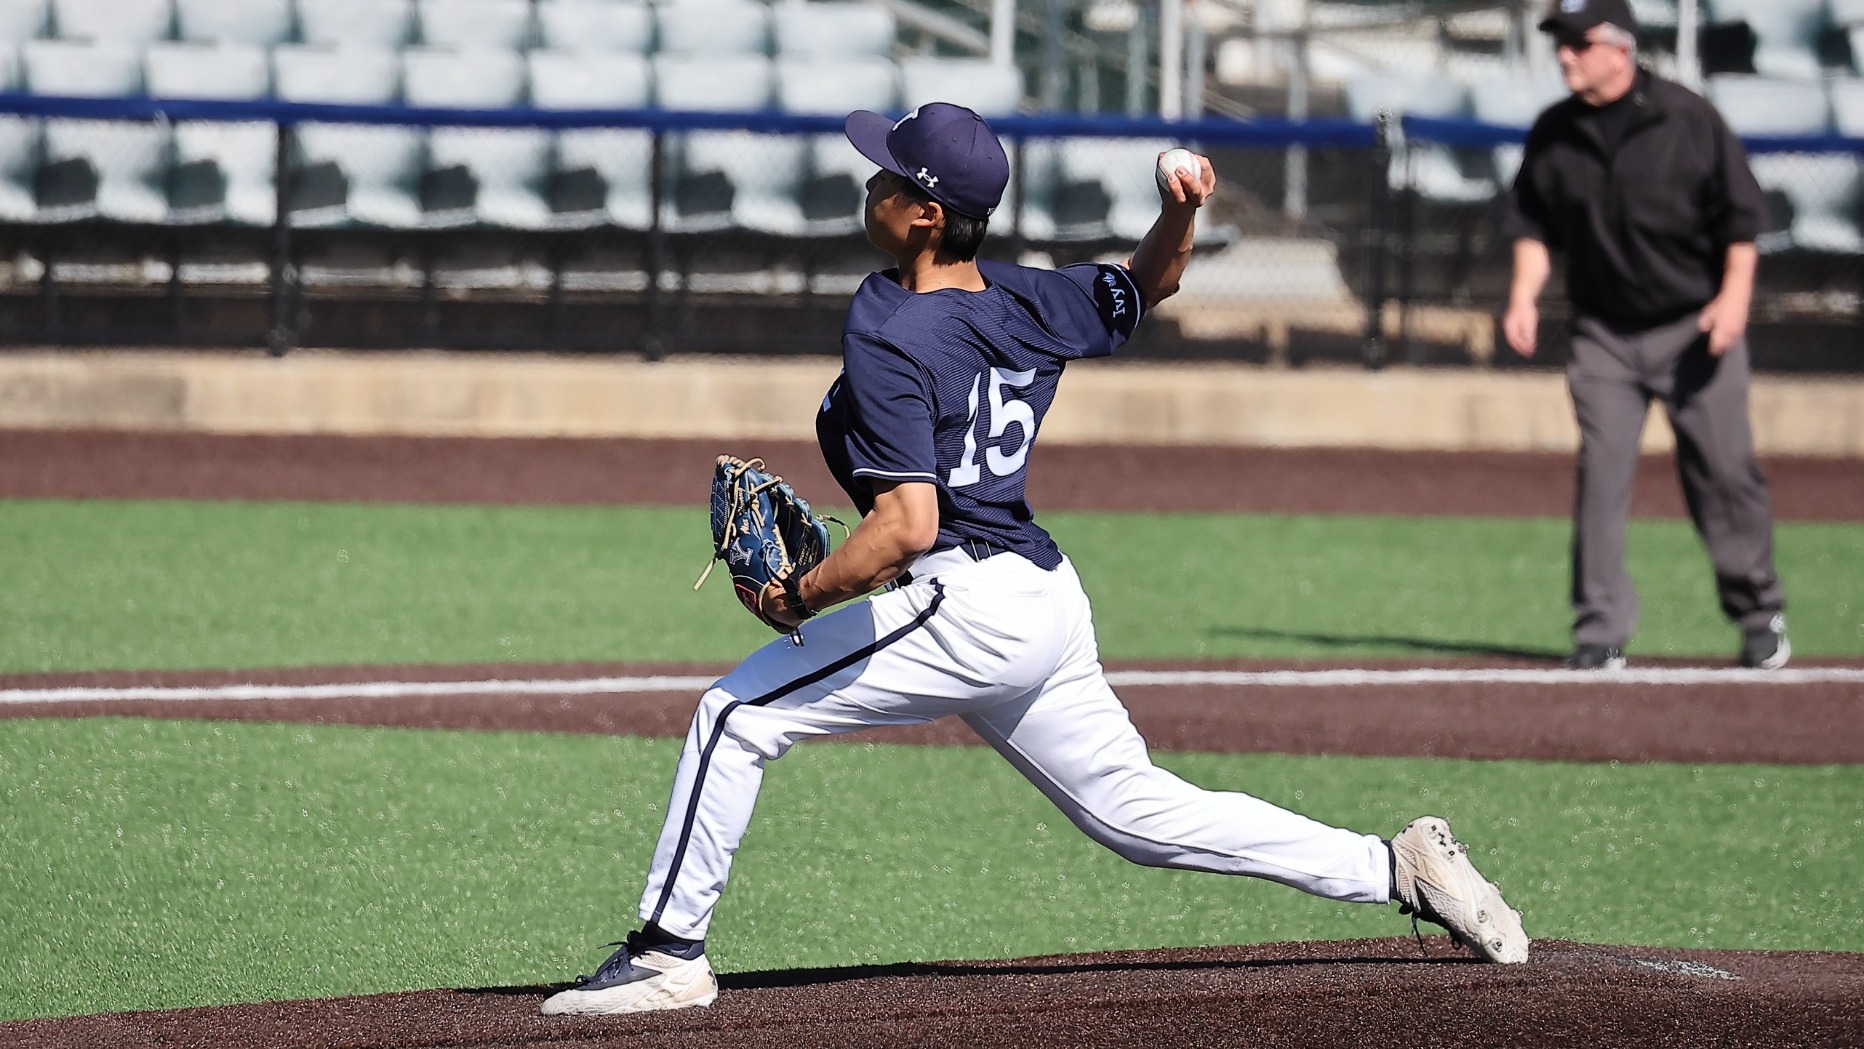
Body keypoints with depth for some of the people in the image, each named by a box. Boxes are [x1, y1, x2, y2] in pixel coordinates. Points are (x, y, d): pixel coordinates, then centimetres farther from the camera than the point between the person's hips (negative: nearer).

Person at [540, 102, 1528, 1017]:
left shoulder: (889, 343, -17)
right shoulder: (1021, 301, 8)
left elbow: (907, 525, -25)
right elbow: (1147, 286, 26)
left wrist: (799, 597, -14)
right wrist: (1179, 216, 5)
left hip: (964, 609, -9)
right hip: (1049, 602, 9)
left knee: (736, 713, -2)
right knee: (1141, 812, 18)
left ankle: (669, 951, -2)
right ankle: (1400, 868, 14)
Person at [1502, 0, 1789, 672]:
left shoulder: (1689, 119, -7)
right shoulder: (1553, 134, 3)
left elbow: (1741, 214, -4)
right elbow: (1534, 225, 10)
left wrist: (1734, 296, -15)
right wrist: (1524, 296, -5)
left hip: (1695, 326, -3)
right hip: (1603, 333, 3)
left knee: (1724, 470, -1)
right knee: (1600, 473, -5)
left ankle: (1758, 611, 16)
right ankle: (1600, 630, -1)